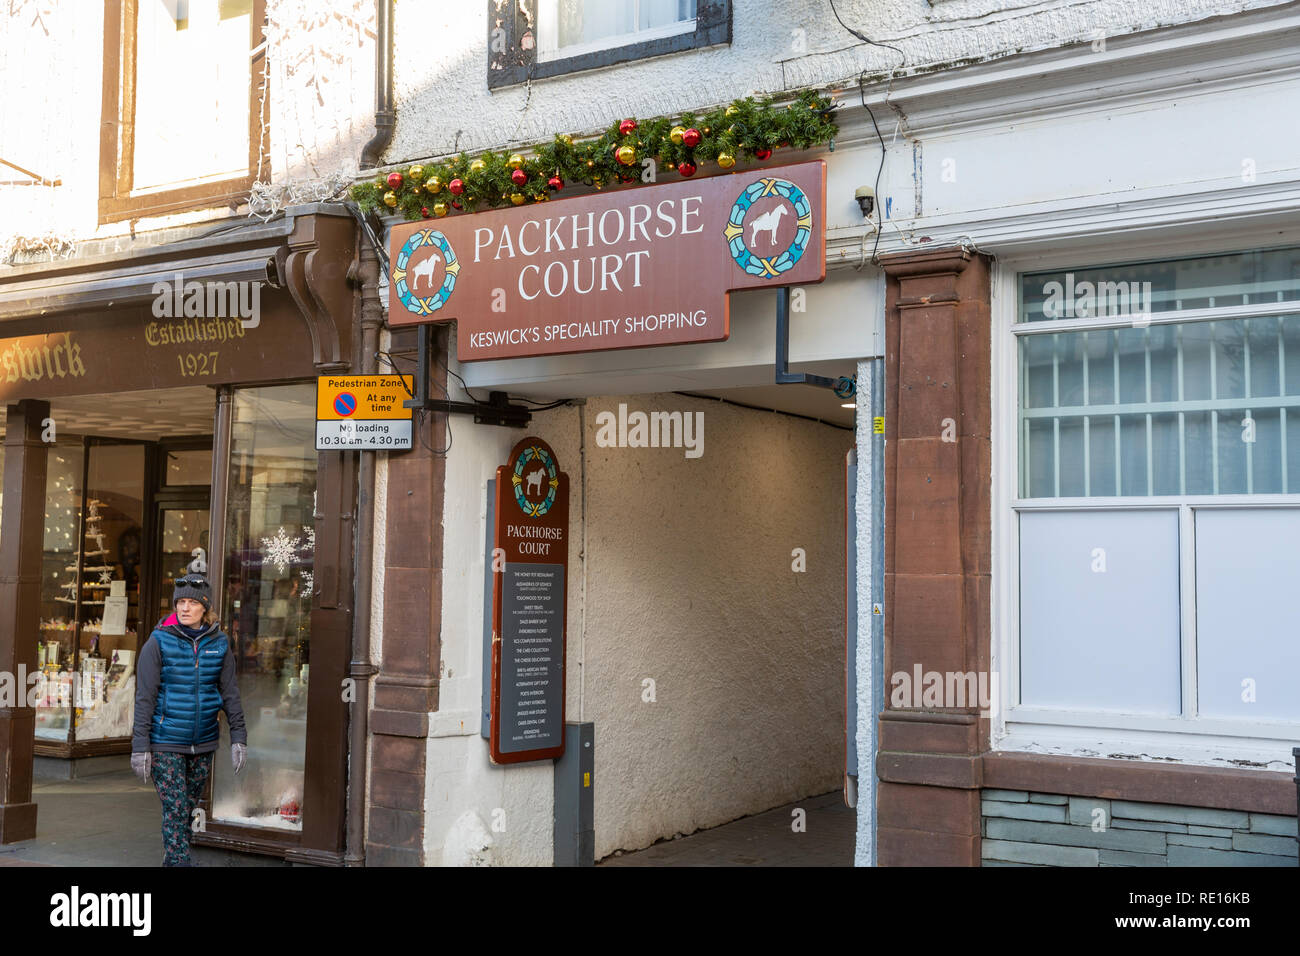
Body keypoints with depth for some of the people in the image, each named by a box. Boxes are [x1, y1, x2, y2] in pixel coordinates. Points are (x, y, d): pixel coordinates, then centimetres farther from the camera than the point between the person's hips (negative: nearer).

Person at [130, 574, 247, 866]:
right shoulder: (159, 641, -9)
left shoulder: (219, 643, 1)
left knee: (190, 807, 14)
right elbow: (145, 696, -8)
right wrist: (140, 746, -11)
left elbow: (229, 692, 6)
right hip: (166, 743, -4)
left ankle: (172, 859, 30)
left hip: (203, 743, 4)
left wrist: (238, 737, 1)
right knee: (175, 810, -7)